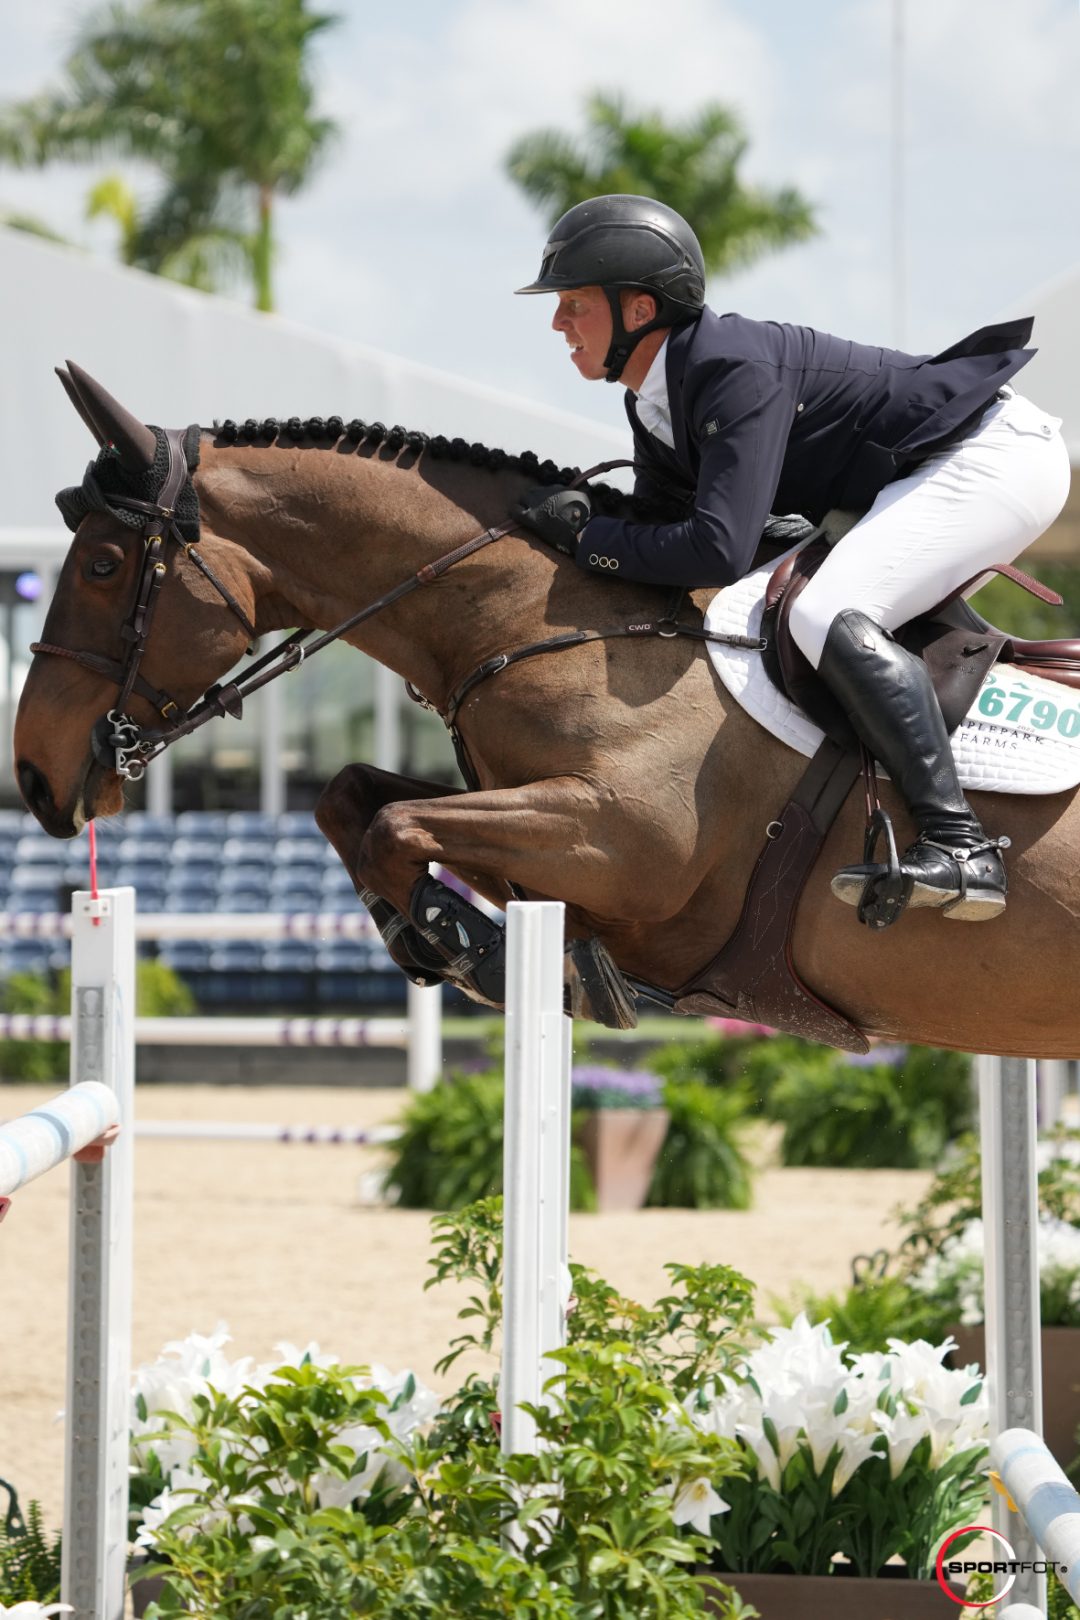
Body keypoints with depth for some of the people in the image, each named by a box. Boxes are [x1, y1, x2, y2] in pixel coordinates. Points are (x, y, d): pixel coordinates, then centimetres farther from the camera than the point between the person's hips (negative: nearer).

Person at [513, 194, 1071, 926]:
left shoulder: (737, 367, -26)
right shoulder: (655, 405, 5)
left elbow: (719, 552, -34)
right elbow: (660, 531, 16)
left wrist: (583, 534, -23)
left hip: (999, 453, -11)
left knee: (830, 617, -30)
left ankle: (959, 845, -33)